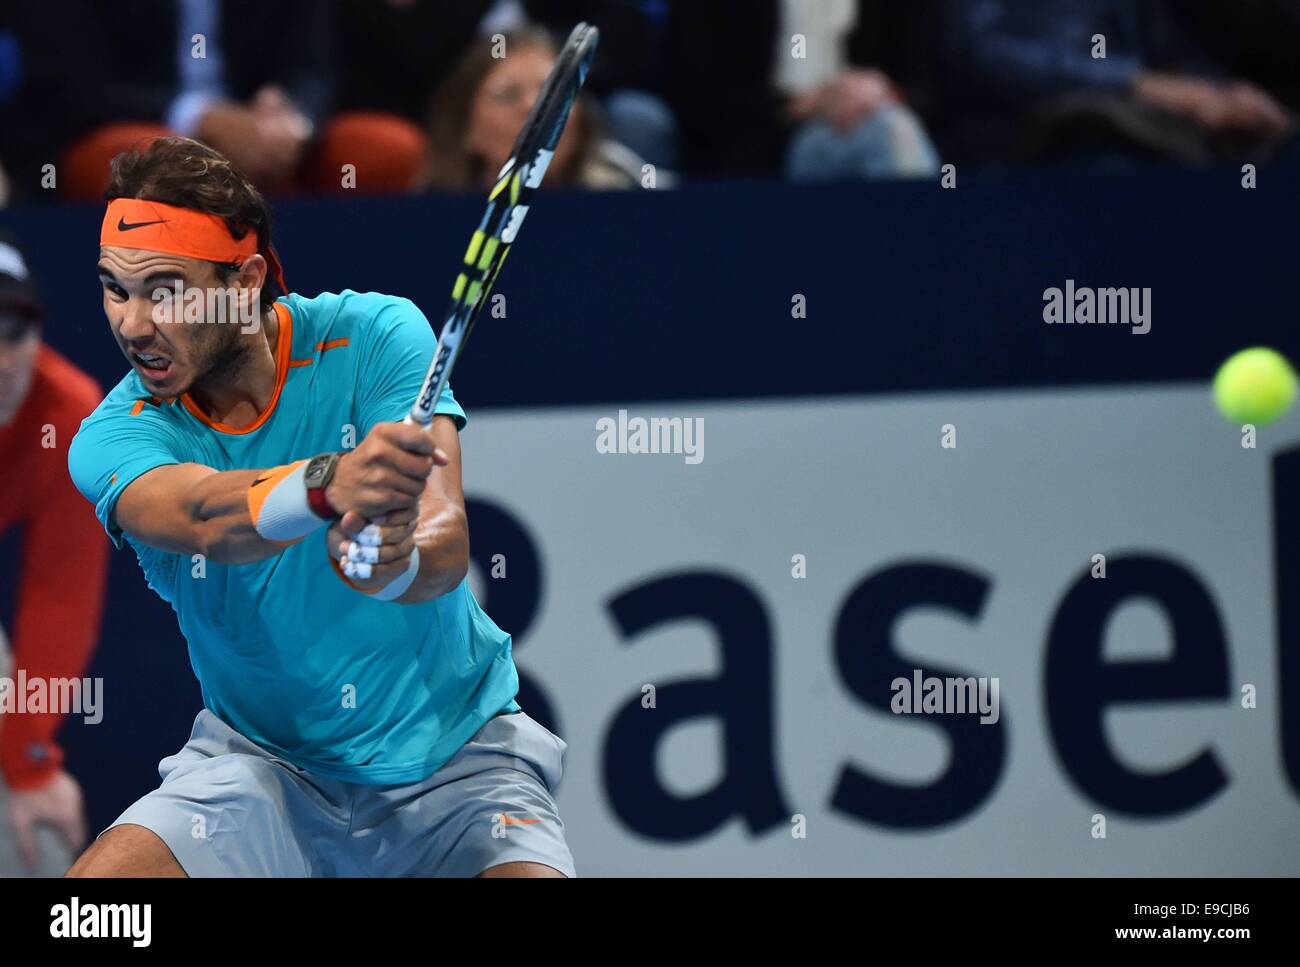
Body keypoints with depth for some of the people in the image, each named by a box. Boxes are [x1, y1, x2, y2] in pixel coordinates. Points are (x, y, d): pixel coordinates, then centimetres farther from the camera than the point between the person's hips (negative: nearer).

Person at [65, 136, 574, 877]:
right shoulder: (114, 438, -11)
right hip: (260, 762, 1)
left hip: (454, 756, 0)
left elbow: (448, 538, -24)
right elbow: (202, 517, -34)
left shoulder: (374, 337, -11)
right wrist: (328, 484, -56)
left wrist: (393, 565, -49)